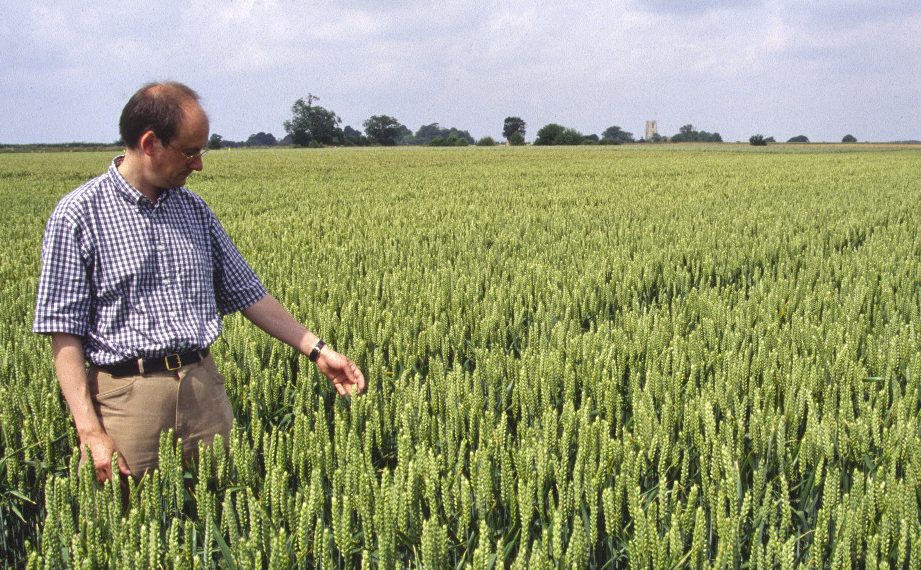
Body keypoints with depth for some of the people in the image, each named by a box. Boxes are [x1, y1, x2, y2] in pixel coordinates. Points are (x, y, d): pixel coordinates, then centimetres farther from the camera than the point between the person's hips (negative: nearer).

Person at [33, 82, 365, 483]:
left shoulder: (193, 209, 11)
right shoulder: (78, 216, -5)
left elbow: (247, 293, 17)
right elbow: (63, 330, -7)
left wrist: (317, 351, 11)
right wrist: (90, 431, -14)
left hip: (204, 386, 5)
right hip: (128, 394, -5)